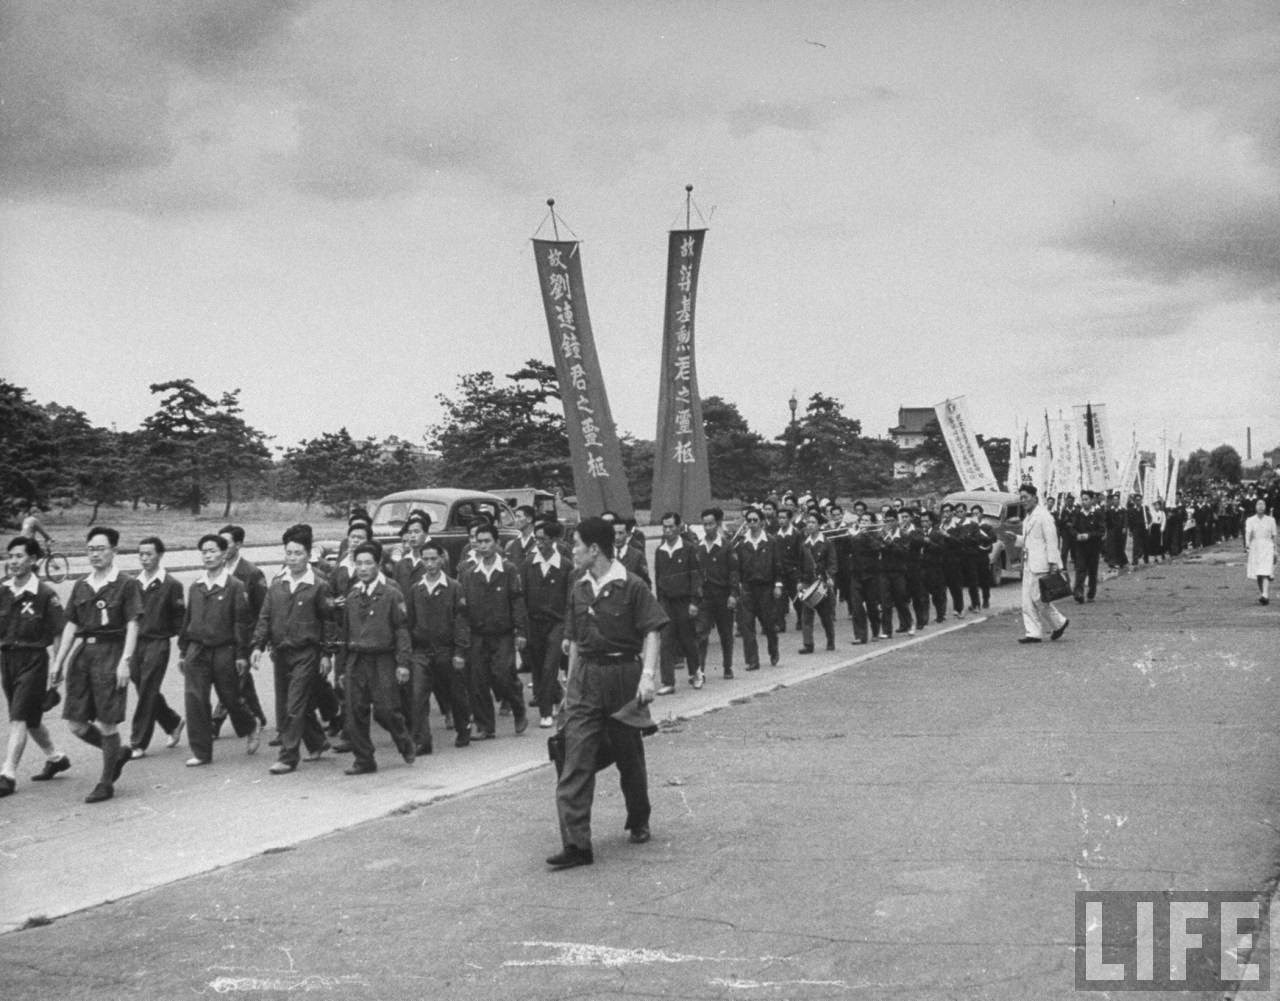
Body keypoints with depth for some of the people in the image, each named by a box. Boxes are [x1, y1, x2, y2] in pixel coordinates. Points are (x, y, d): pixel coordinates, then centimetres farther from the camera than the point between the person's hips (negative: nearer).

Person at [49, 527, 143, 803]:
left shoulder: (126, 585, -3)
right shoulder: (81, 587, 13)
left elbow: (132, 625, -7)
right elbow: (71, 626, 16)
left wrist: (125, 661, -16)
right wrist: (58, 663, 12)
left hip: (110, 652, -6)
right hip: (82, 653, 6)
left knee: (106, 723, -3)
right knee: (76, 723, 4)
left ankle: (106, 783, 10)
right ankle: (118, 752, 28)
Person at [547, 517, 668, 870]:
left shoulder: (631, 587, -8)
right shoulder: (578, 590, 9)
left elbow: (651, 633, -11)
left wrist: (648, 675, -23)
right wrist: (570, 684, 15)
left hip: (624, 676, -4)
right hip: (585, 680, 4)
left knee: (629, 757, 10)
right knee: (576, 759, -8)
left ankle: (639, 821, 35)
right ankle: (575, 843, -11)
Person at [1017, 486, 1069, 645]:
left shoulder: (1044, 516, -10)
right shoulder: (1027, 518, 17)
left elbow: (1051, 541, -14)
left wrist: (1052, 565, -17)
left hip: (1041, 564, -9)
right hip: (1028, 564, 9)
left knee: (1039, 598, -8)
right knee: (1027, 601, 6)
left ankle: (1059, 622, 7)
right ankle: (1033, 633, 11)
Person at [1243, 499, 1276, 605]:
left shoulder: (1271, 520, 5)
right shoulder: (1250, 520, 3)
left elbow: (1274, 537, 10)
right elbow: (1248, 533, -12)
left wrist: (1275, 552, 11)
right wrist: (1247, 544, -32)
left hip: (1267, 548, -2)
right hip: (1255, 548, 2)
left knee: (1266, 573, -16)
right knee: (1258, 575, 8)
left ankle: (1265, 596, -28)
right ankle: (1261, 594, 24)